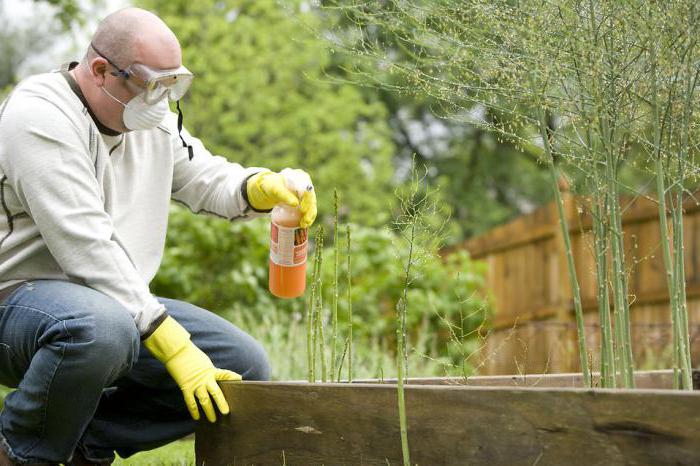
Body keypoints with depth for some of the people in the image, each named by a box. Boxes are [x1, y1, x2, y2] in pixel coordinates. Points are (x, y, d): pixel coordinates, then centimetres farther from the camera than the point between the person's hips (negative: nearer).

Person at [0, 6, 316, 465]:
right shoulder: (41, 117, -19)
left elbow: (204, 178, 16)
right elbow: (88, 250, -26)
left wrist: (263, 187, -10)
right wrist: (172, 344, -29)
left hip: (122, 304, 8)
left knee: (244, 366, -4)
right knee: (102, 328, -42)